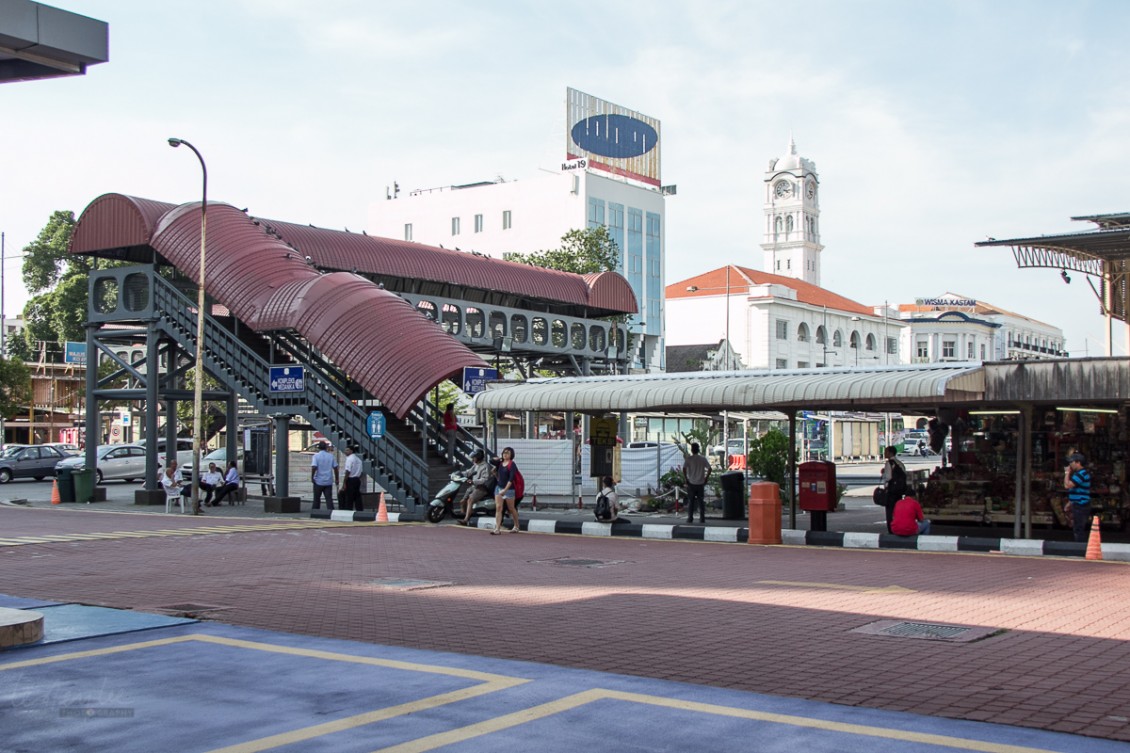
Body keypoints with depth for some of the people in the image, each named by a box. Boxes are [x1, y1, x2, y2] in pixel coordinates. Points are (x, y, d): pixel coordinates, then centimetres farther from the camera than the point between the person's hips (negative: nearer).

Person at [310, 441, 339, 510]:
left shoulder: (316, 456, -6)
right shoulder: (331, 456, 3)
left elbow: (314, 467, -19)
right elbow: (335, 468, 3)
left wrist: (312, 477, -9)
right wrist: (336, 479, 11)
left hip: (318, 481, -2)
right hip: (328, 481, 2)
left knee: (317, 498, 11)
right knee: (329, 498, 1)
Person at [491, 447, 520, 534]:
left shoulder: (512, 465, -12)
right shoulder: (500, 464, 7)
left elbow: (511, 479, -21)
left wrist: (505, 490, -26)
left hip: (509, 489, -6)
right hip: (499, 487, 6)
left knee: (511, 508, 8)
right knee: (498, 508, -6)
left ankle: (516, 527, 25)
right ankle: (497, 528, -9)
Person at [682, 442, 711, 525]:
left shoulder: (689, 459, -5)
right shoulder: (703, 459, 2)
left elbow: (684, 469, -18)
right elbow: (709, 469, -4)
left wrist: (685, 479, -9)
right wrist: (706, 479, 2)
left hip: (691, 484, -2)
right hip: (700, 484, 2)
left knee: (690, 502, 5)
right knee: (701, 502, 7)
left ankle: (690, 518, 3)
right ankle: (702, 519, 4)